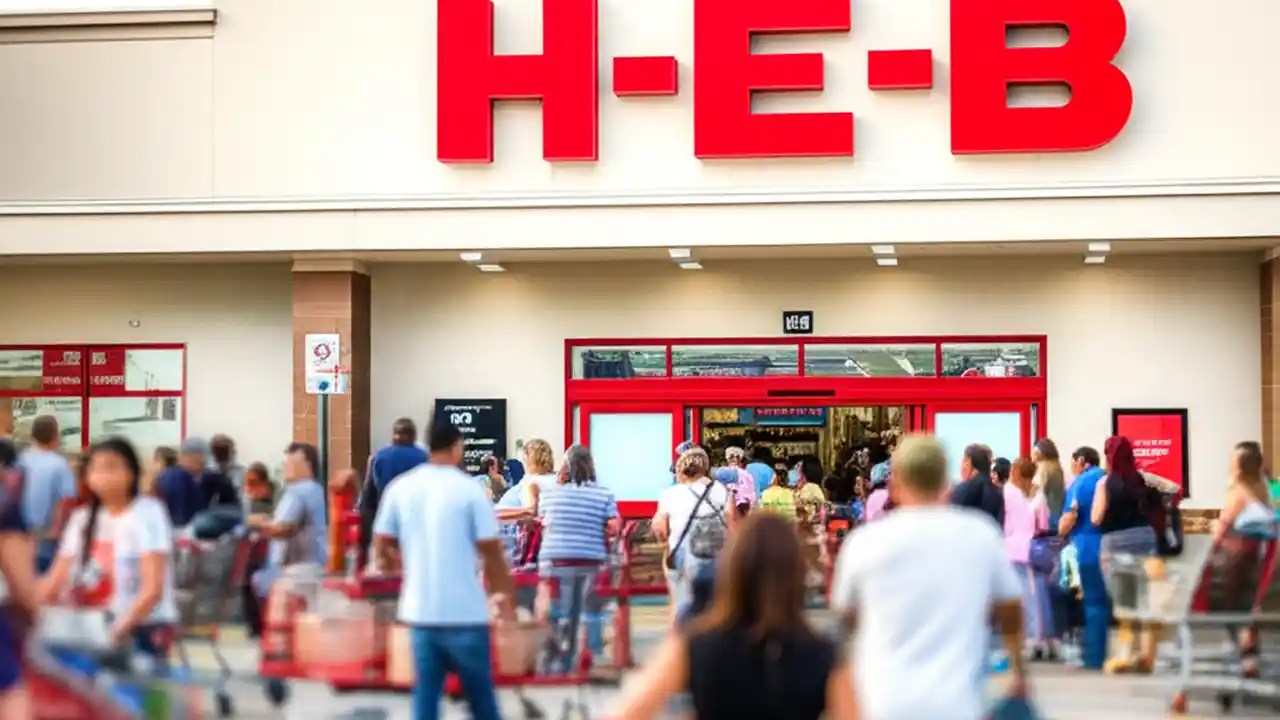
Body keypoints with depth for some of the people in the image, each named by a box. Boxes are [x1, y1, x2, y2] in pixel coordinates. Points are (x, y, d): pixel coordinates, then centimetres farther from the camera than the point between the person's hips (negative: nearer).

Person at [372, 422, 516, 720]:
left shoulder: (400, 488, 3)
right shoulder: (469, 489, -8)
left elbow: (382, 548, 6)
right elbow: (491, 551, -7)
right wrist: (504, 594, 6)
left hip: (420, 611, 3)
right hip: (465, 612, -3)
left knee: (425, 695, 7)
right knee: (480, 694, 10)